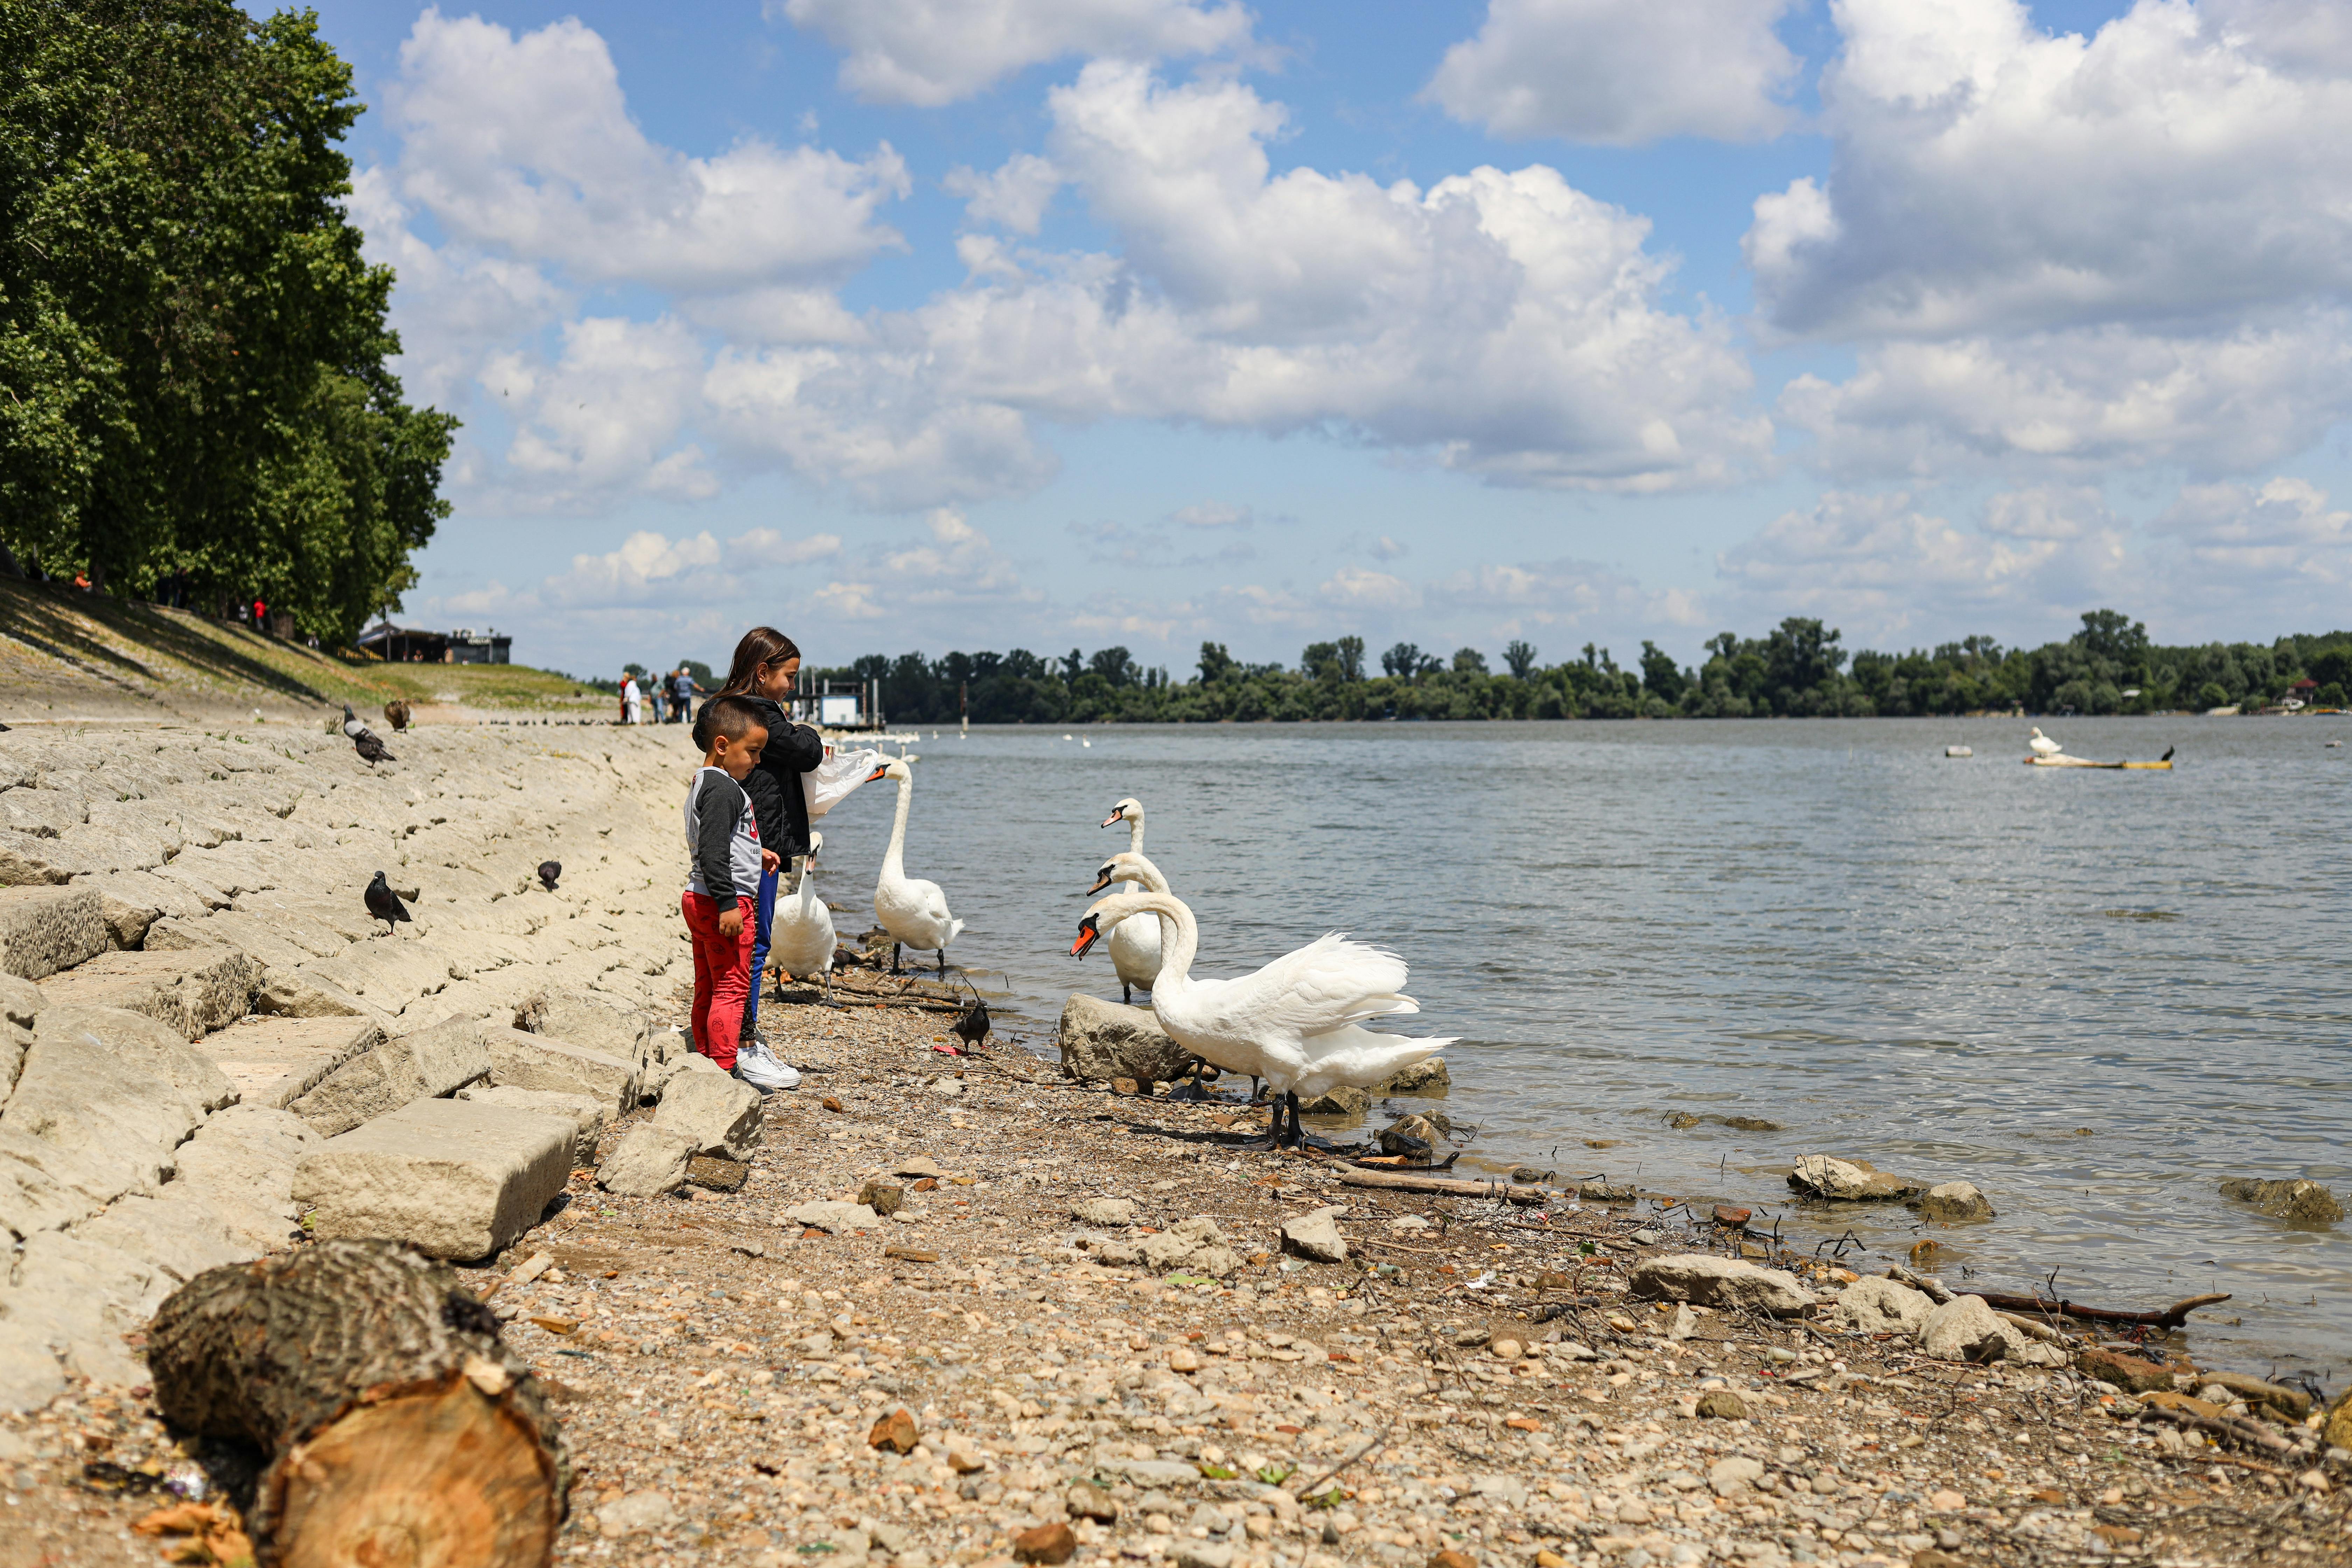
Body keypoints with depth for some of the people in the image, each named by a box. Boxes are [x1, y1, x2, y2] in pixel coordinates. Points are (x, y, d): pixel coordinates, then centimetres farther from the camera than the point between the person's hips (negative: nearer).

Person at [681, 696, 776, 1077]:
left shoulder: (703, 784, 16)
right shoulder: (723, 789, -17)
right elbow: (713, 851, -23)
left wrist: (754, 854, 27)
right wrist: (727, 903, -24)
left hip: (700, 901, 11)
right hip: (723, 902, -11)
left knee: (707, 989, 15)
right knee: (731, 988, -7)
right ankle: (723, 1071, -6)